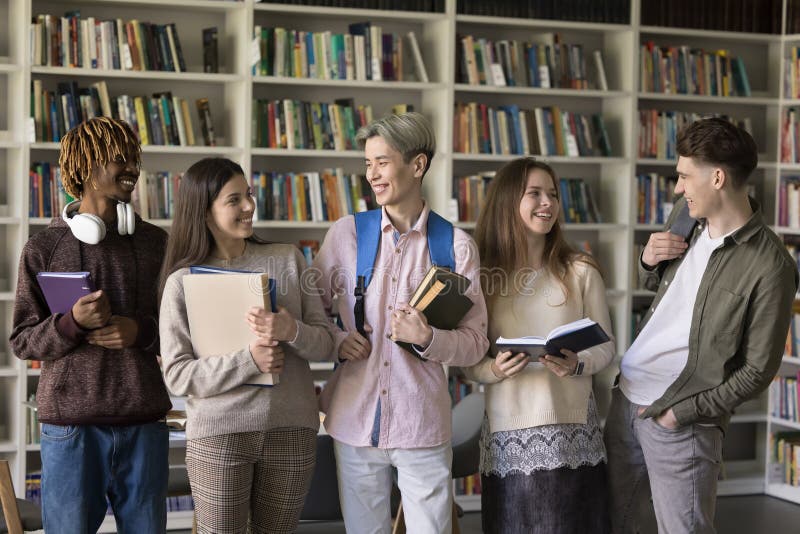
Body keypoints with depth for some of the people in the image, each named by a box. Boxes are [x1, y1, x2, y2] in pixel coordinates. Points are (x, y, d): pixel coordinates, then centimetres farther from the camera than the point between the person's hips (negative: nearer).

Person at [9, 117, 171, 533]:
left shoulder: (155, 243, 7)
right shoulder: (44, 248, 2)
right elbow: (22, 342, 2)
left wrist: (141, 331, -9)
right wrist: (72, 324, -16)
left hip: (144, 423, 2)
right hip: (69, 426, -2)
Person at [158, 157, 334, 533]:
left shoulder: (288, 259, 5)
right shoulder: (183, 281, -2)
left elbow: (324, 343, 4)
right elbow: (177, 375, -6)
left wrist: (292, 331, -18)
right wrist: (248, 360, -19)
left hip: (292, 429, 2)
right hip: (218, 431, -2)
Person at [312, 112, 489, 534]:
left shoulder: (455, 245, 0)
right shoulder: (345, 234, 3)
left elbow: (475, 343, 0)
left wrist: (427, 339, -18)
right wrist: (337, 341, -8)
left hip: (422, 424, -1)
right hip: (355, 420, 1)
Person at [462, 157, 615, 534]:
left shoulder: (581, 272, 0)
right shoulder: (481, 276, 1)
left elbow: (605, 346, 4)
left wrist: (577, 365, -15)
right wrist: (494, 370, -16)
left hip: (573, 432, 0)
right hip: (508, 434, 0)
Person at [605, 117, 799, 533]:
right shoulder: (686, 215, 5)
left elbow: (758, 370, -13)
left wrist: (683, 412, -15)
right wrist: (648, 260, 0)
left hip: (682, 420, -7)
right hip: (626, 394, 7)